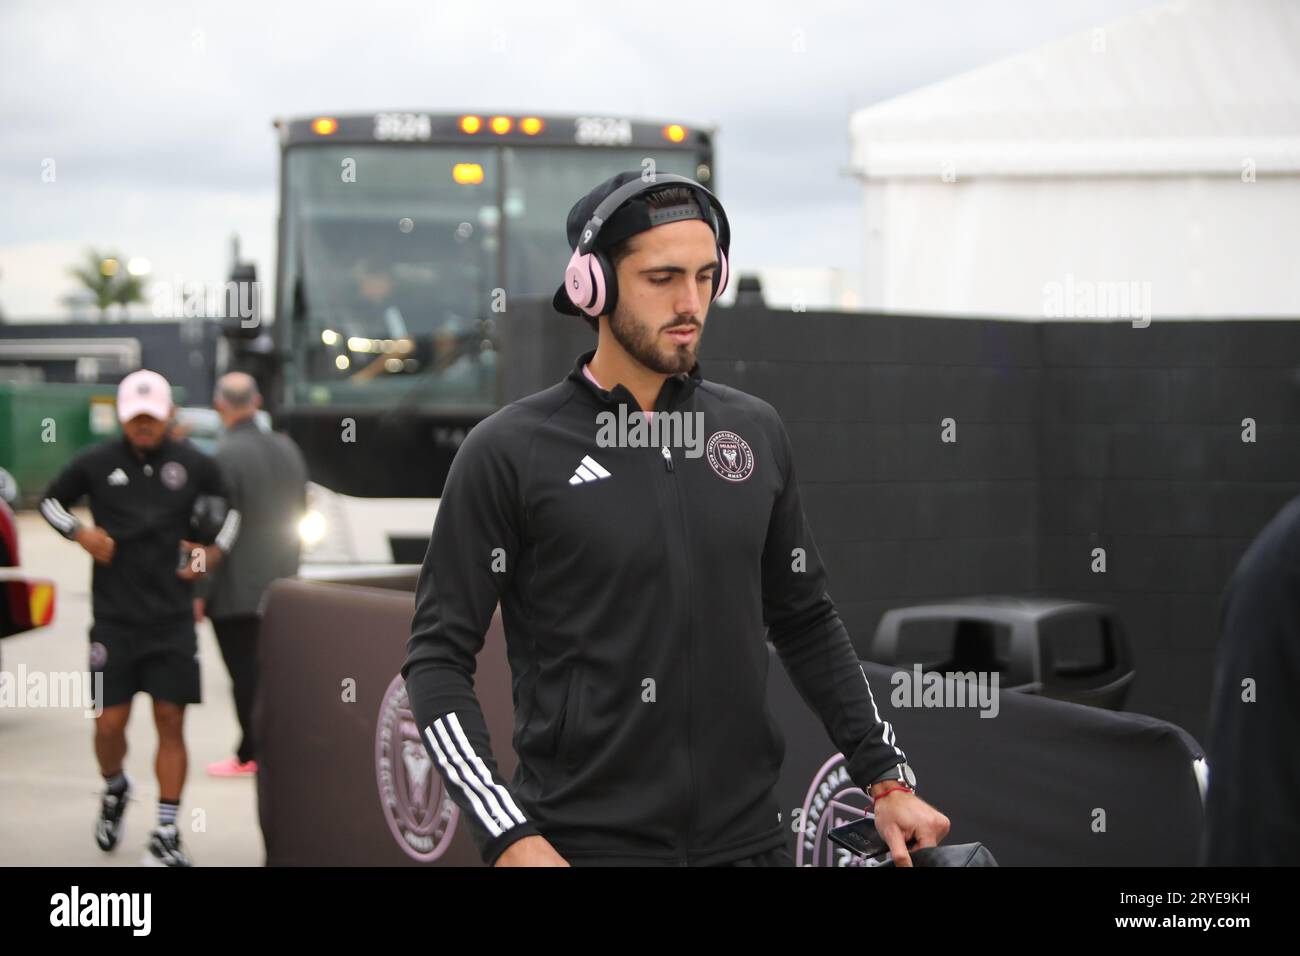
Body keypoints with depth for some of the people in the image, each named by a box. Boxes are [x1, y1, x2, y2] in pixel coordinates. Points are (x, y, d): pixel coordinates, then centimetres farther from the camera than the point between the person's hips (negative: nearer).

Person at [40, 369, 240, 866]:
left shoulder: (194, 464, 1)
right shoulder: (95, 463, -2)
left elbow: (230, 509, 17)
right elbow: (49, 500, 12)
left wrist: (212, 553, 1)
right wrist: (80, 532, -5)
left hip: (173, 618, 0)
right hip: (114, 616, 0)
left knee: (170, 722, -2)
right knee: (110, 722, -1)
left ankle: (166, 834, 5)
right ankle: (114, 789, 33)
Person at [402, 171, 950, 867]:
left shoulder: (755, 432, 6)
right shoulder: (509, 451, -7)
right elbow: (438, 658, -7)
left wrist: (887, 780, 10)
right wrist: (511, 840, -15)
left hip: (746, 836, 4)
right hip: (584, 842, -4)